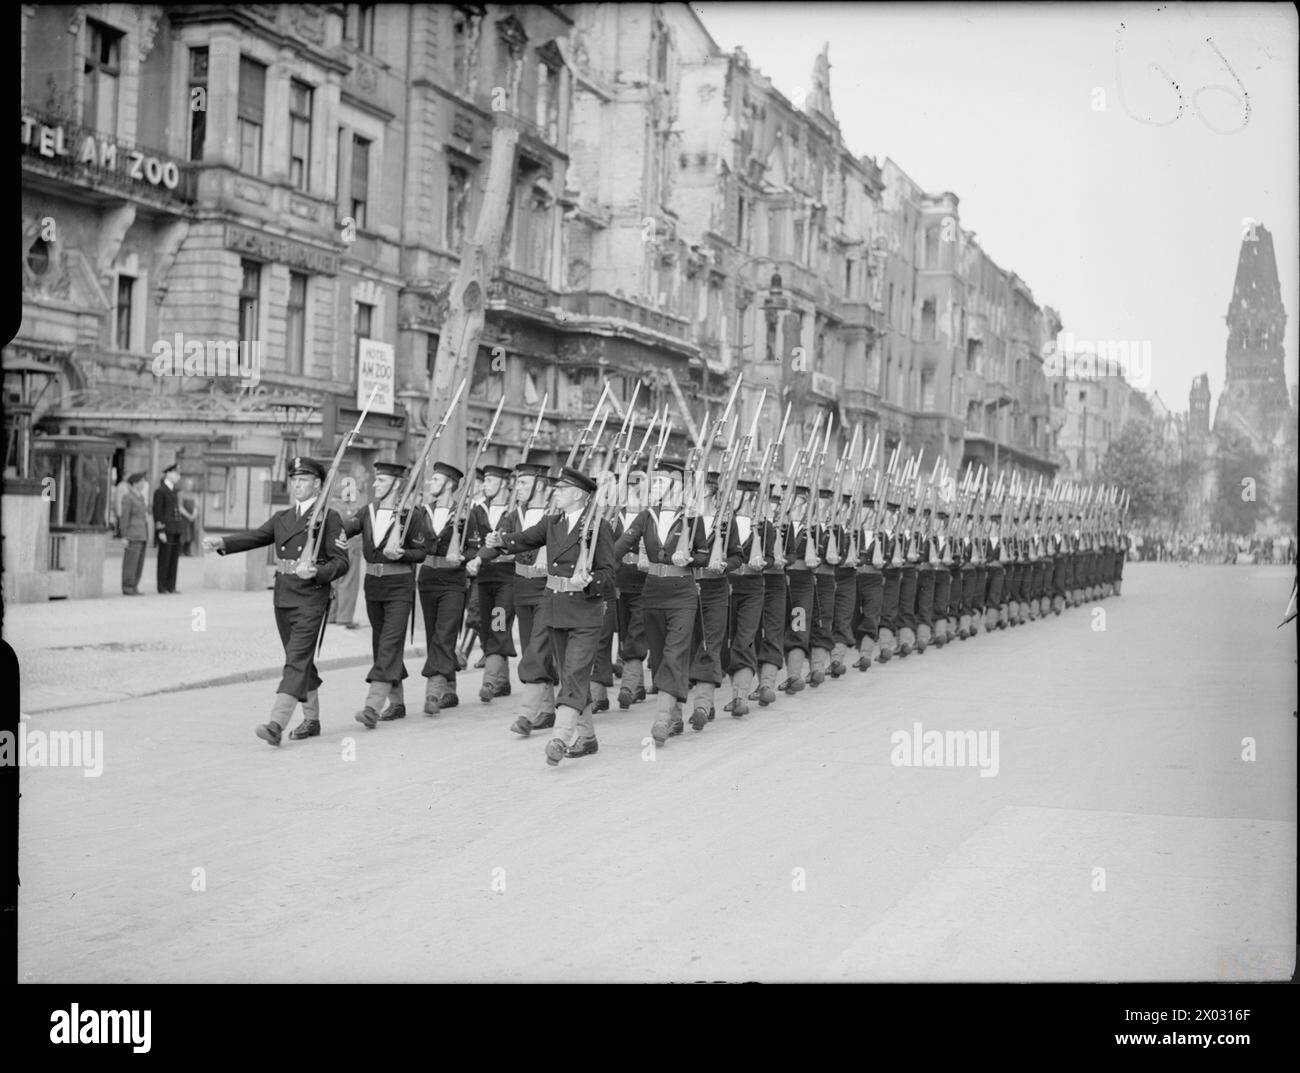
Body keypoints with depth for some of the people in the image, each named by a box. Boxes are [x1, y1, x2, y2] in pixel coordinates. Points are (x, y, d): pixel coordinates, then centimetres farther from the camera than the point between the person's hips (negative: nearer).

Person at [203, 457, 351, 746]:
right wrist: (222, 543, -15)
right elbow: (254, 537, 2)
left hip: (311, 600, -6)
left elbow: (341, 562, -7)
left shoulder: (329, 518, -3)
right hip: (283, 599, 7)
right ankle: (312, 719, 26)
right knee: (300, 661, 14)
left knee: (297, 660, -13)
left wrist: (317, 572, -25)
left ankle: (277, 723, -22)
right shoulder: (281, 518, 15)